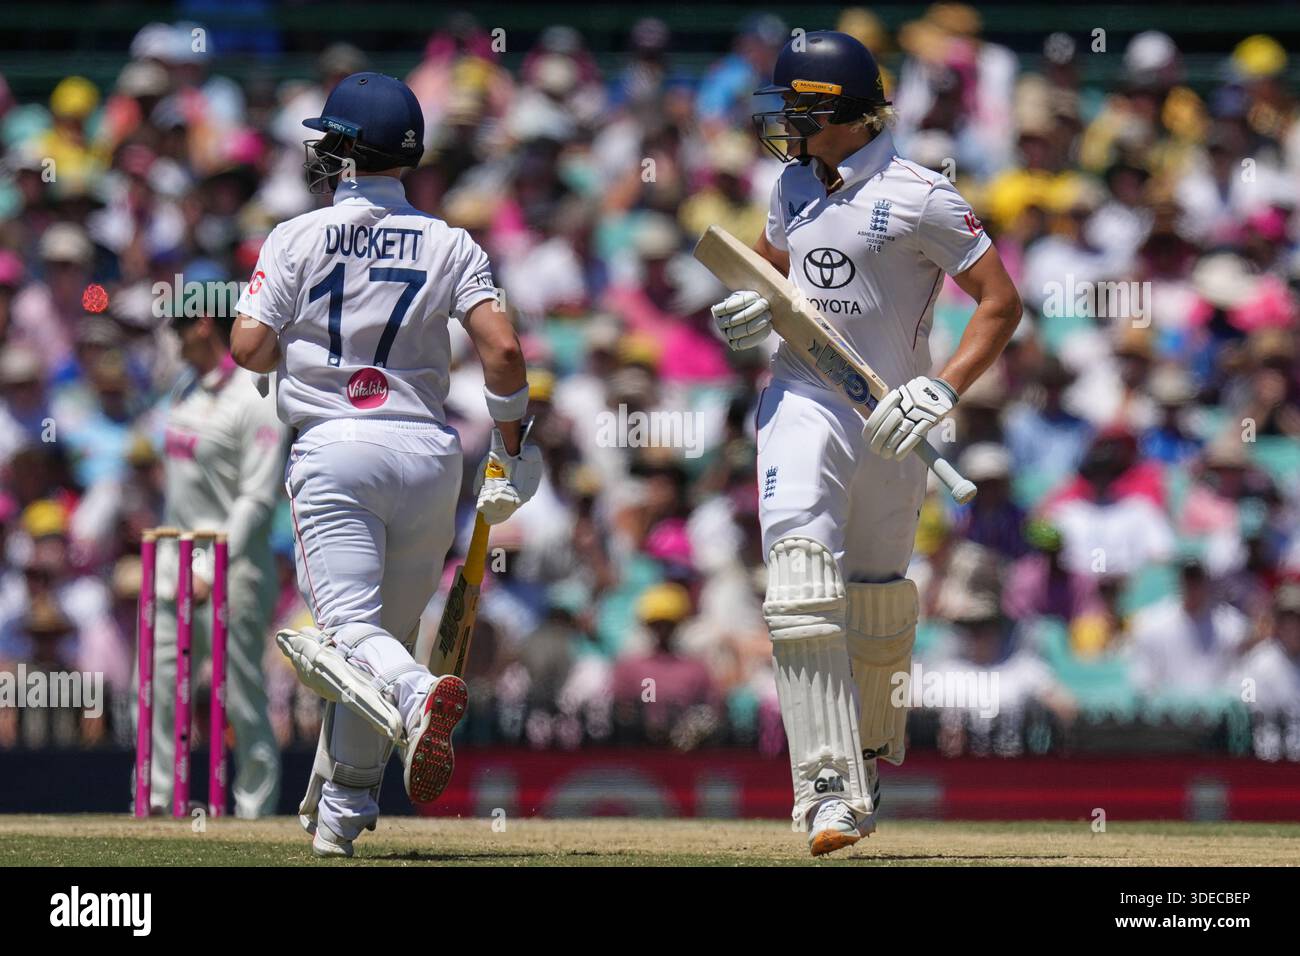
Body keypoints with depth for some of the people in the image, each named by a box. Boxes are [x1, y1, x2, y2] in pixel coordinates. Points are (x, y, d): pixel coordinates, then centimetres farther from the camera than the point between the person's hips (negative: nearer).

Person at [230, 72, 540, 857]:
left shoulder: (298, 238, 1)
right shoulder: (448, 245, 6)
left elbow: (250, 348, -5)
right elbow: (502, 346, -5)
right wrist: (512, 447, 6)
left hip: (334, 448, -3)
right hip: (428, 453, 3)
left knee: (349, 627, -12)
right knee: (386, 630, 14)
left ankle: (418, 698, -44)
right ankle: (343, 808, 17)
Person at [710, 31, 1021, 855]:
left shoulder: (917, 196, -11)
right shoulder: (796, 185, 8)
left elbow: (1001, 301, -12)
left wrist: (943, 392, -23)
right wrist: (754, 308, 3)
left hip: (889, 415, -3)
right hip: (801, 405, 3)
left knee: (879, 600, 11)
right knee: (803, 584, -15)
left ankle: (873, 751, 37)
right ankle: (830, 787, -20)